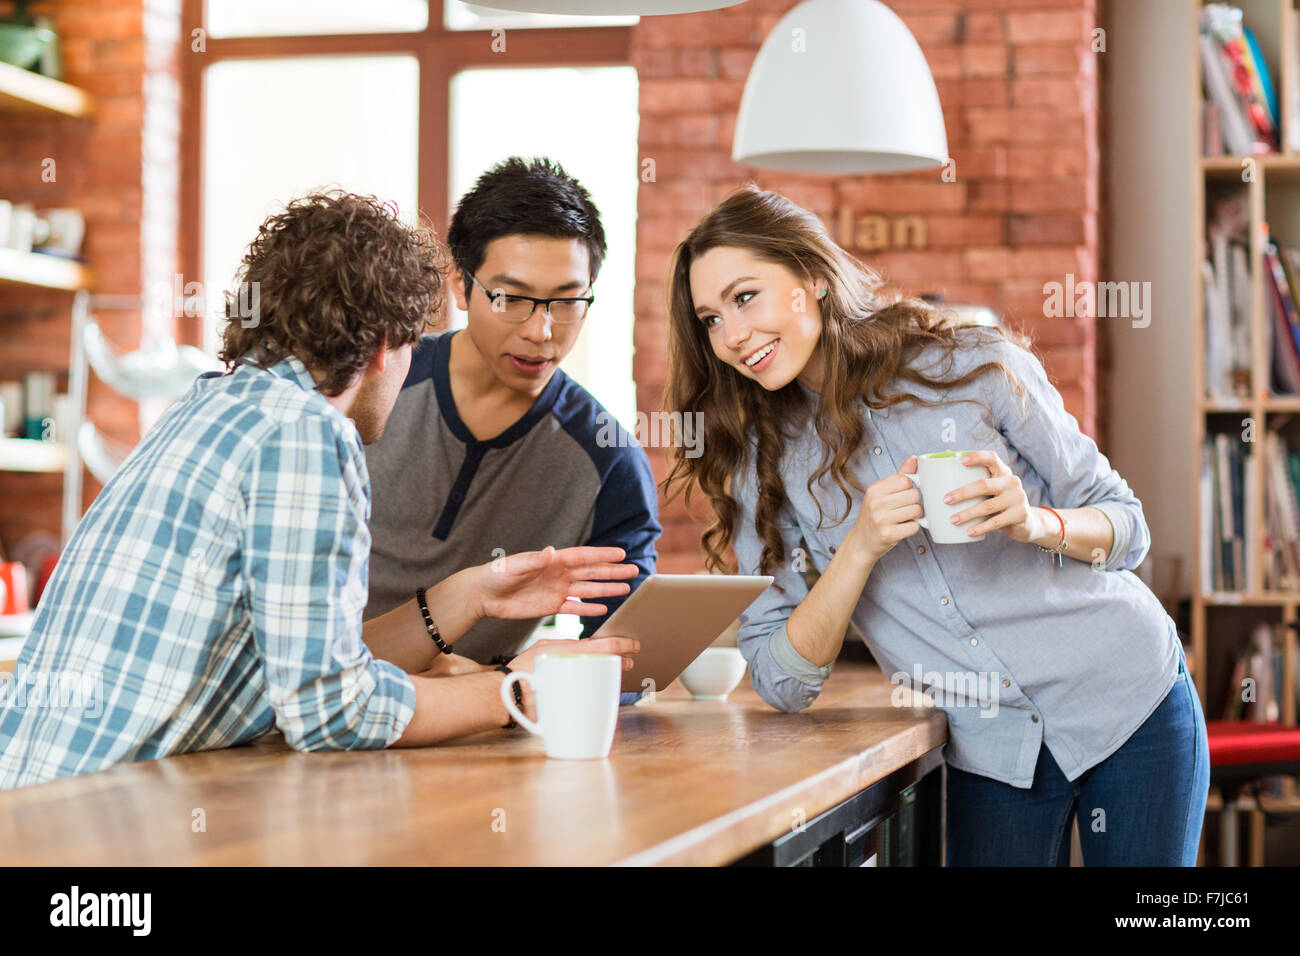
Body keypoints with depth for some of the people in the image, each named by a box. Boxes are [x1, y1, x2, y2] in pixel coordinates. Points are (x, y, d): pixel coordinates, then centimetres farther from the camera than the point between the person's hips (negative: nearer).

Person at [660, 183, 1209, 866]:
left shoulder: (975, 367, -8)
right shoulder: (763, 464, -1)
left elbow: (1127, 526, -1)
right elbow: (782, 681, -7)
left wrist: (1034, 522, -23)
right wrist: (862, 548, -21)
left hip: (1131, 705, -1)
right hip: (988, 754, 2)